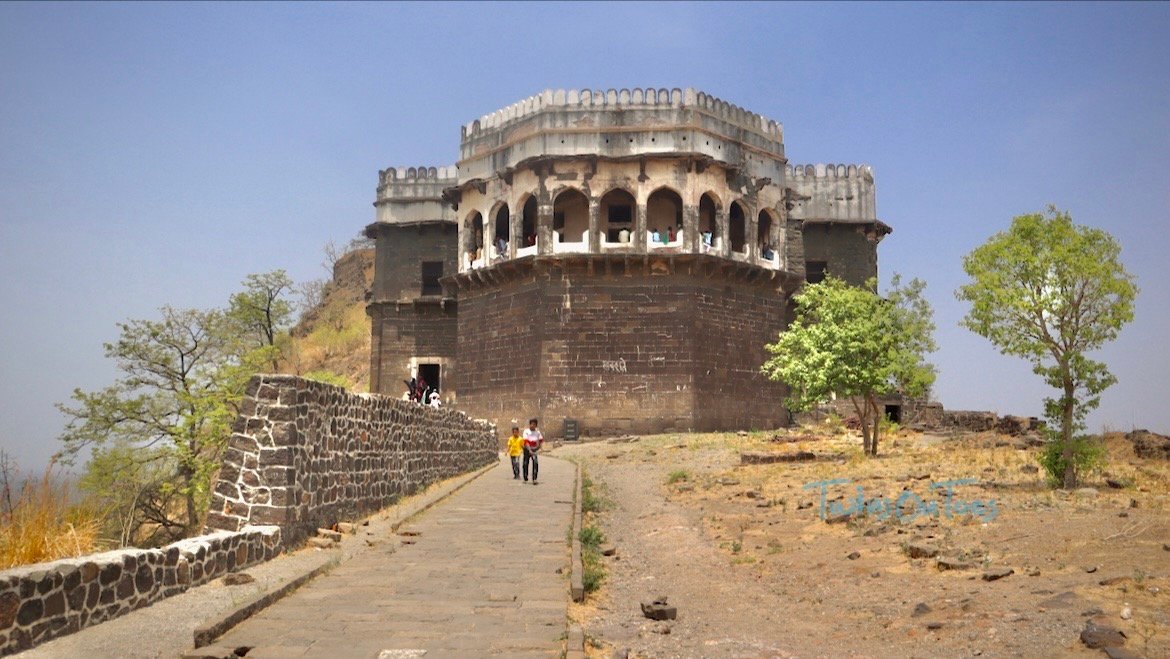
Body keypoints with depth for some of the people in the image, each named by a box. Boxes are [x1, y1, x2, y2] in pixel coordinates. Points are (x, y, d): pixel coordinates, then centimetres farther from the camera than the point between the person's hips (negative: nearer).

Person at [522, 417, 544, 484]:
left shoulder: (537, 432, -1)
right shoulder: (526, 432, -9)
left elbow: (541, 440, 2)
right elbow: (526, 442, -18)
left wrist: (539, 448, -13)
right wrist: (529, 450, -28)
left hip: (534, 450, 1)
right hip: (527, 450, -1)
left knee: (535, 463, -14)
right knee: (525, 464, 5)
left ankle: (534, 479, -14)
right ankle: (525, 479, 21)